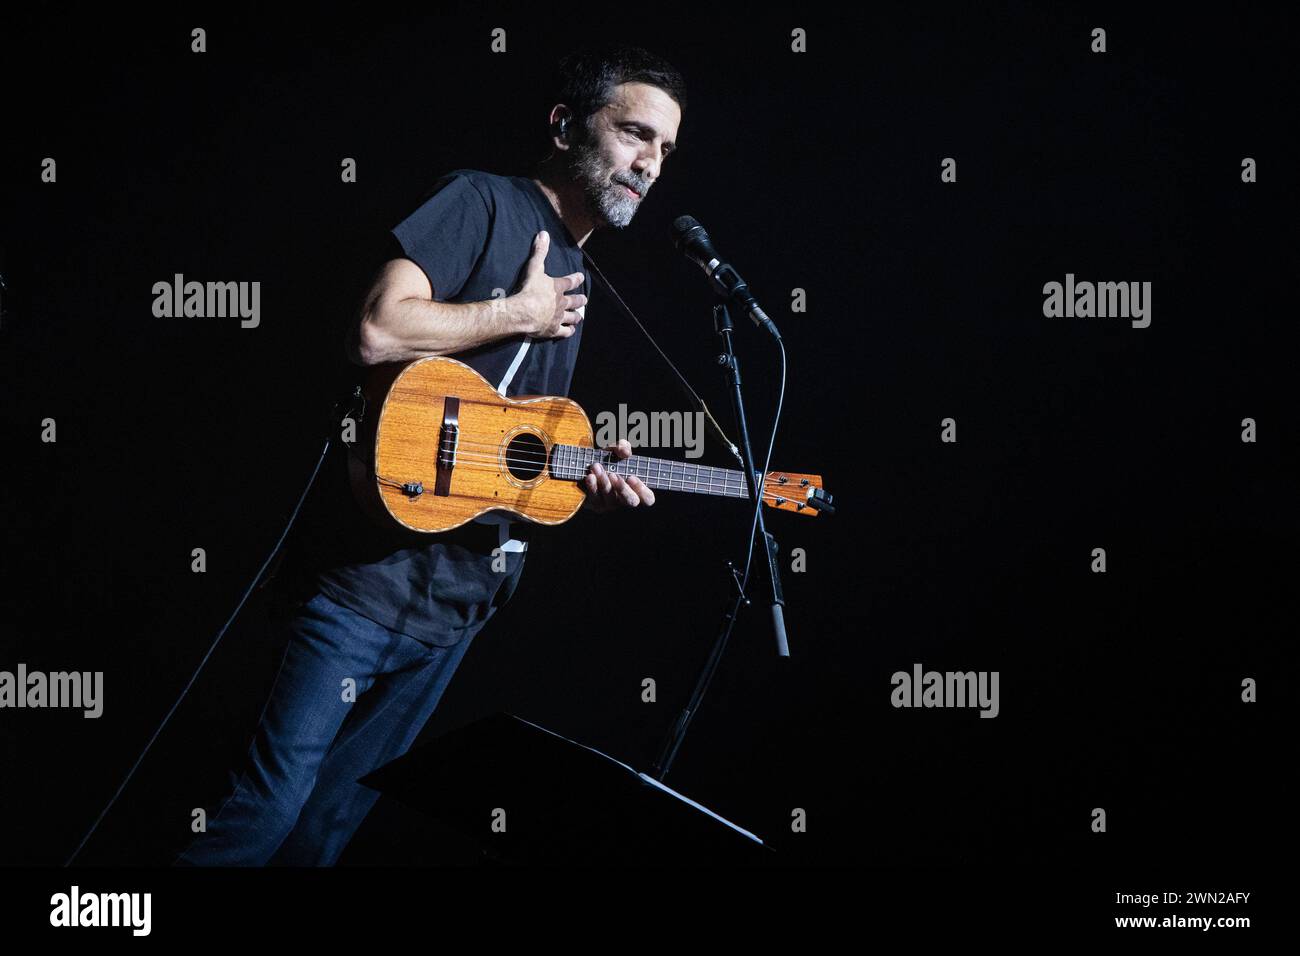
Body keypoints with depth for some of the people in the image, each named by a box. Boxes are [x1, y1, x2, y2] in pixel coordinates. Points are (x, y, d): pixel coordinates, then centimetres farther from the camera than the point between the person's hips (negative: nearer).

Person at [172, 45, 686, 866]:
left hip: (460, 595, 8)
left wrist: (588, 484, 5)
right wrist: (520, 314, -8)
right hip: (372, 572, -8)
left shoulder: (572, 281, 20)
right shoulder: (484, 204, -5)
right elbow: (378, 332, -20)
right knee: (272, 804, -8)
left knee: (339, 814, 12)